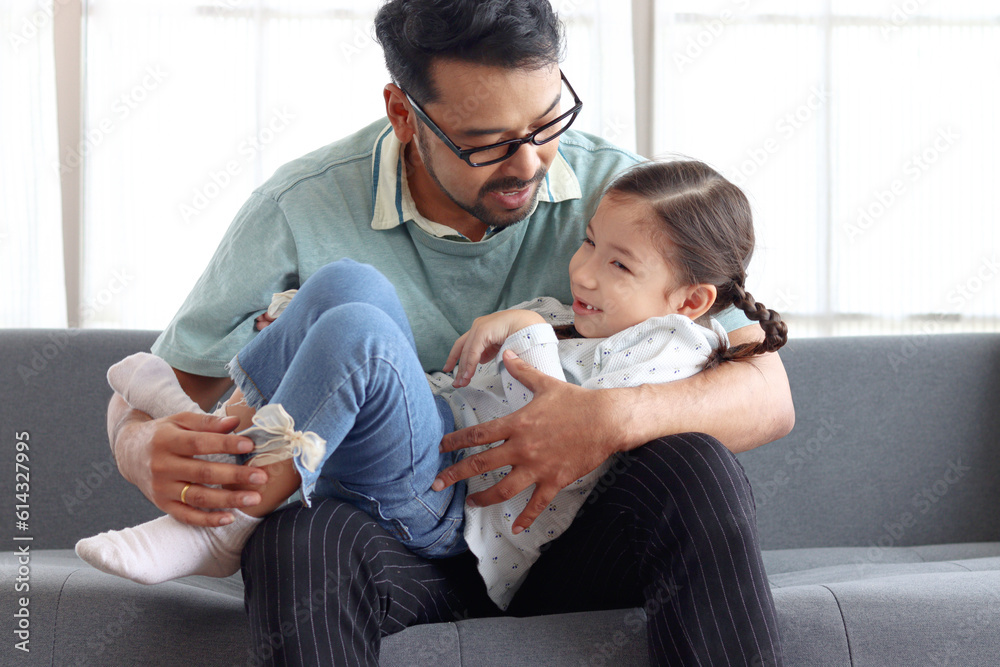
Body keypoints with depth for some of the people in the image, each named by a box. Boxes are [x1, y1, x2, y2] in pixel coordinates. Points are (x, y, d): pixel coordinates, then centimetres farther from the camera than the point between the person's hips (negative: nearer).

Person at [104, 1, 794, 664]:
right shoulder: (299, 212, -9)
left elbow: (768, 397, -9)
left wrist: (615, 419, -30)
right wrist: (148, 450, -29)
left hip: (560, 532, 2)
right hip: (400, 555, -2)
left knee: (693, 463, -28)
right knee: (298, 537, -37)